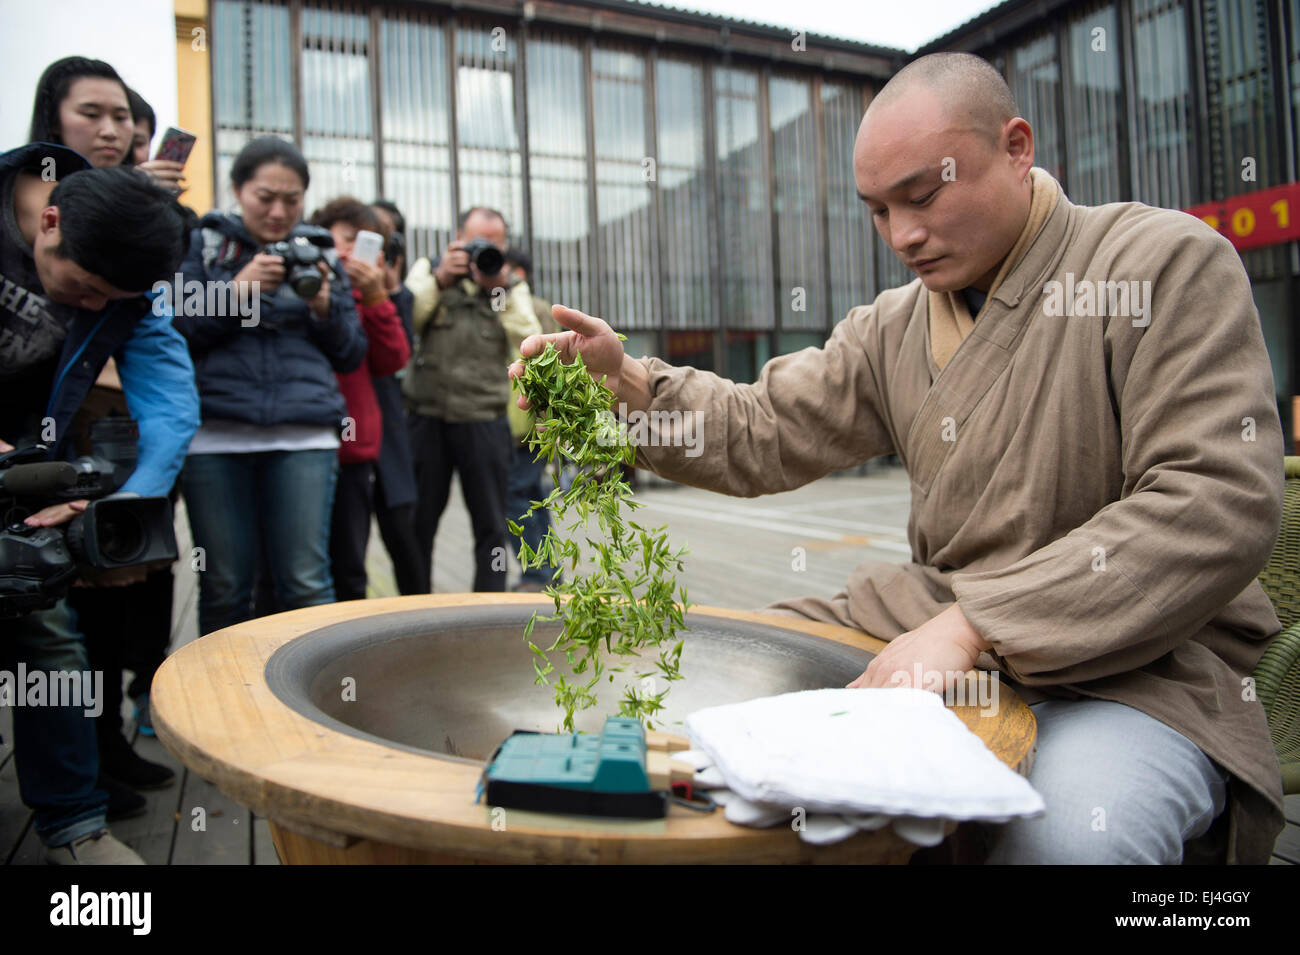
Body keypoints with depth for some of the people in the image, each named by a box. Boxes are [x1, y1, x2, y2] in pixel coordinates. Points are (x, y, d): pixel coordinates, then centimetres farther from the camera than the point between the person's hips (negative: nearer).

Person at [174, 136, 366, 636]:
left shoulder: (319, 251, 17)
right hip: (215, 431, 0)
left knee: (306, 582, -4)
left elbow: (351, 355, 16)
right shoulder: (205, 243, 13)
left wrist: (326, 309, -2)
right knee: (223, 587, 4)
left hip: (305, 433, 0)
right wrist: (239, 290, -7)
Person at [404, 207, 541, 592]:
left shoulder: (513, 289, 13)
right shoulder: (428, 270, 12)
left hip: (485, 421, 0)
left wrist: (502, 292, -11)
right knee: (418, 523, 6)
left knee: (492, 526, 3)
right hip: (427, 417, 0)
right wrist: (440, 279, -14)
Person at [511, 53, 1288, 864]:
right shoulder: (893, 328, 10)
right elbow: (762, 437, 9)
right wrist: (629, 383, -9)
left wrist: (975, 625, -24)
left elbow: (1220, 503, -18)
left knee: (1072, 830, -36)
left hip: (1143, 654, -4)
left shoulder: (1169, 263, -7)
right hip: (946, 624, 5)